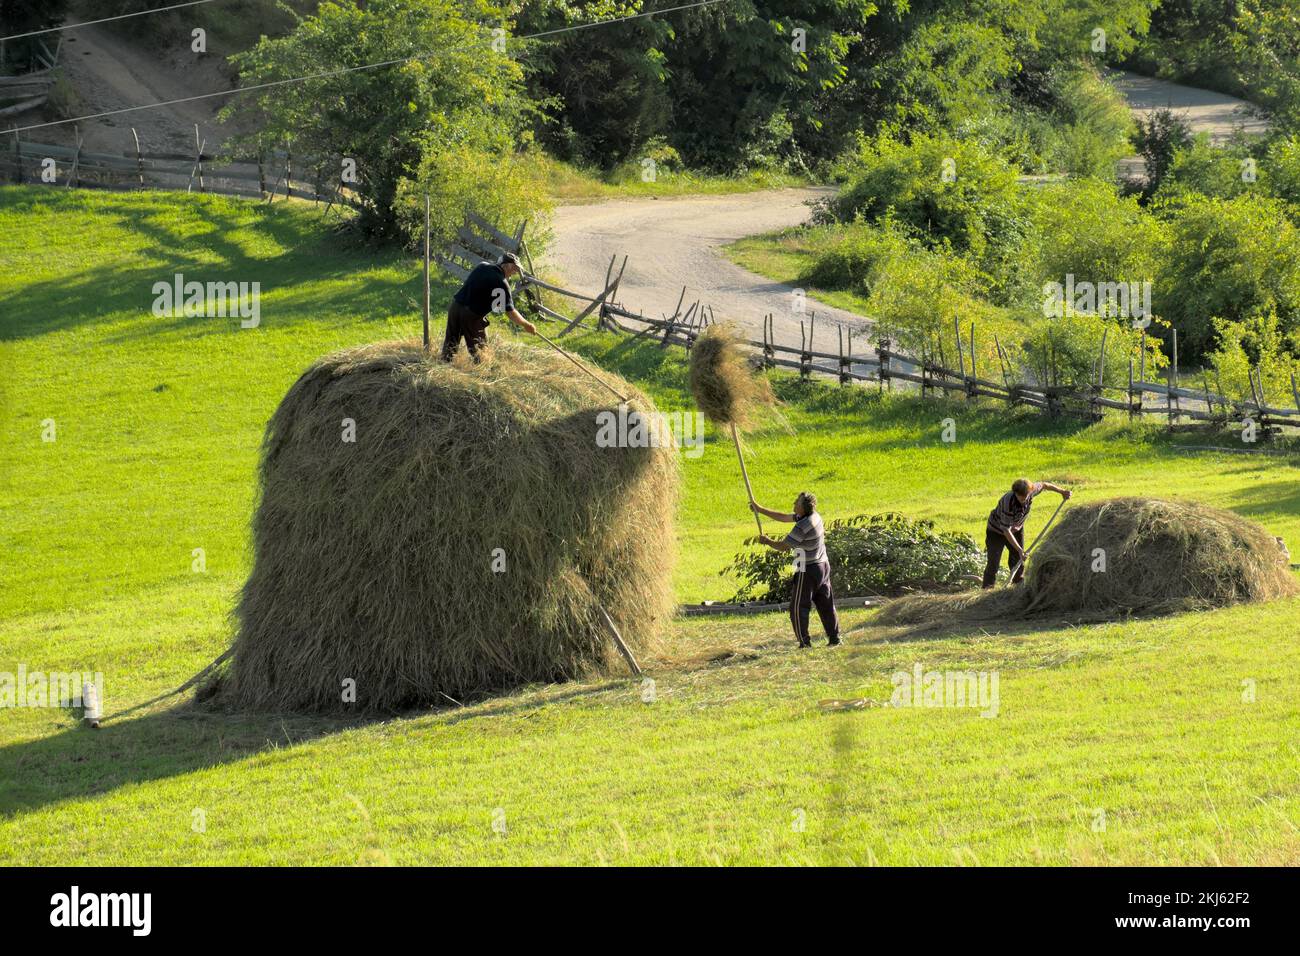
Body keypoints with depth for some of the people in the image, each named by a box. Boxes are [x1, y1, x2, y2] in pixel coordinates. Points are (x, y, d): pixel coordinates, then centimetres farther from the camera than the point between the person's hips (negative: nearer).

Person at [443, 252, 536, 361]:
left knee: (450, 344, 16)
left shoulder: (482, 266, 8)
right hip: (472, 315, -6)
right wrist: (526, 325, 2)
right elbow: (510, 312, -11)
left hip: (455, 306, 6)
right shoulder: (501, 283, -10)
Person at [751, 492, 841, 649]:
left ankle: (805, 643, 1)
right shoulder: (814, 516, 3)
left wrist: (767, 541, 4)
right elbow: (783, 517, 12)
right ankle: (835, 638, 17)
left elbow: (783, 546, -15)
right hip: (823, 566, 9)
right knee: (826, 605, 14)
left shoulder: (803, 527, -24)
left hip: (808, 571, -9)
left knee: (798, 608, 1)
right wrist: (761, 510, 14)